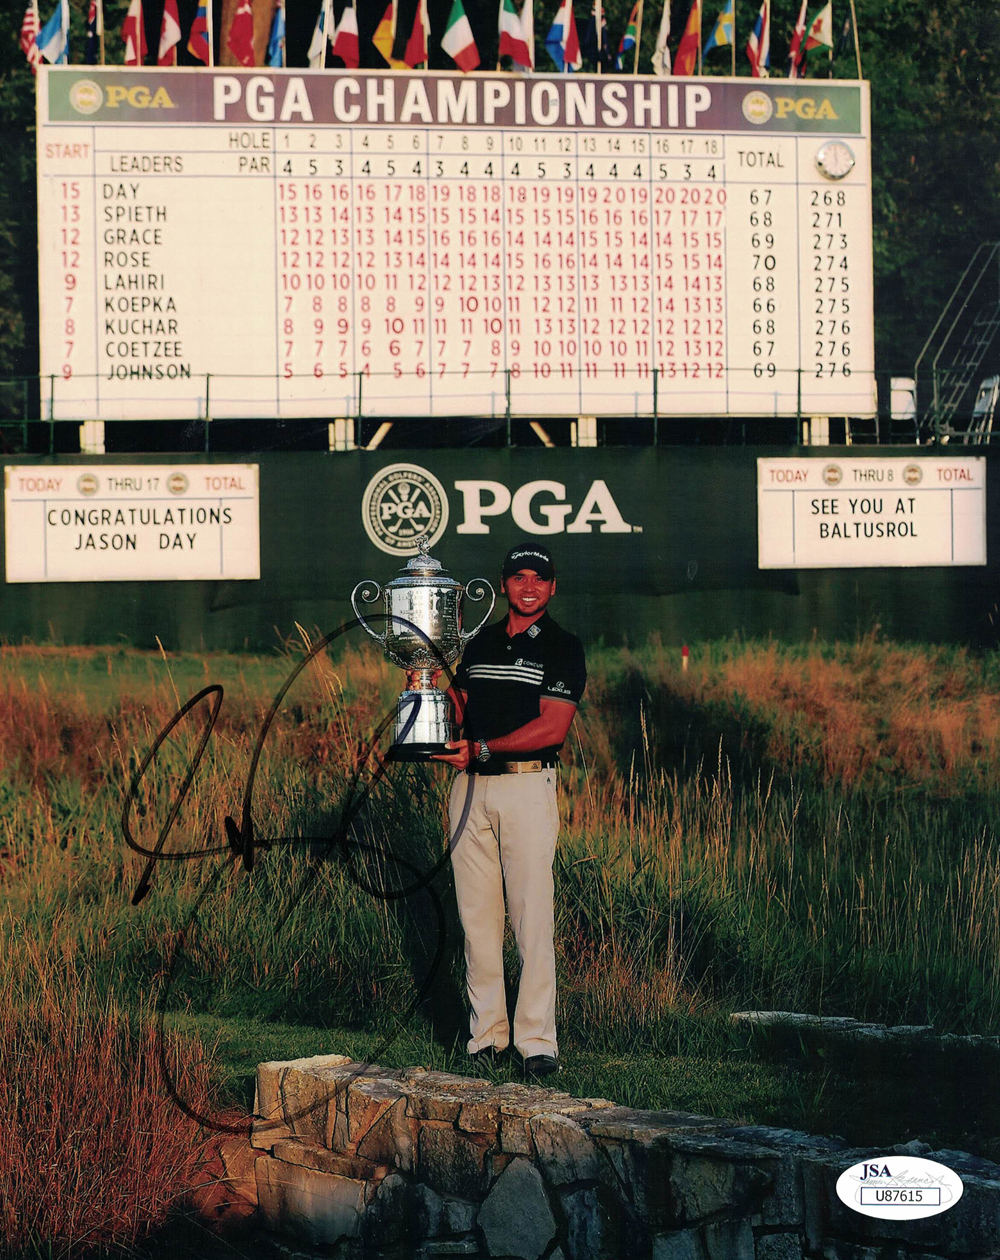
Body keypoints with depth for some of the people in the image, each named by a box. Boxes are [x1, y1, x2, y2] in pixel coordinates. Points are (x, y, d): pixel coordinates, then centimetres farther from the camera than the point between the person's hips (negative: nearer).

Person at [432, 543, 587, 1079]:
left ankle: (537, 1041, -7)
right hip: (470, 787, 5)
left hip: (527, 787, -5)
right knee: (477, 915, 5)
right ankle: (486, 1034, 11)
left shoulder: (563, 648, 0)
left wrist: (482, 749, -12)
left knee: (533, 918, -8)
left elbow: (552, 727, -10)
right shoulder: (479, 643, 16)